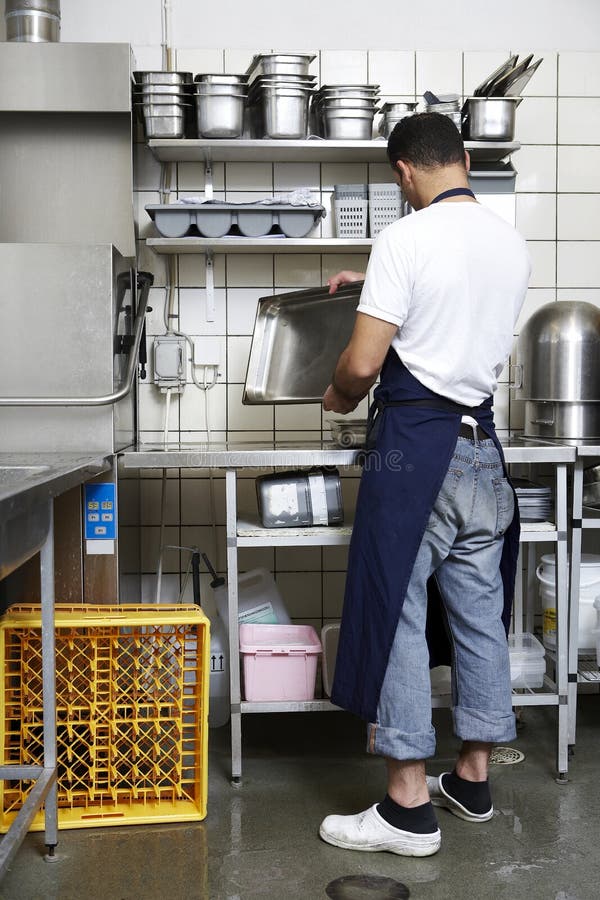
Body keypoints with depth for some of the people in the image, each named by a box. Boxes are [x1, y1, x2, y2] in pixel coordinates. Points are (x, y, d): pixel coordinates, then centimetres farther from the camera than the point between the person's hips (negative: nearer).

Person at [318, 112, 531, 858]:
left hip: (415, 440, -7)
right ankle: (472, 780, 26)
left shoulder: (405, 240, -12)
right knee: (479, 612, 13)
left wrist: (339, 395, 7)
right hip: (481, 442, 7)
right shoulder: (511, 242, 9)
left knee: (397, 615, 0)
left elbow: (362, 364, -15)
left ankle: (408, 808, 5)